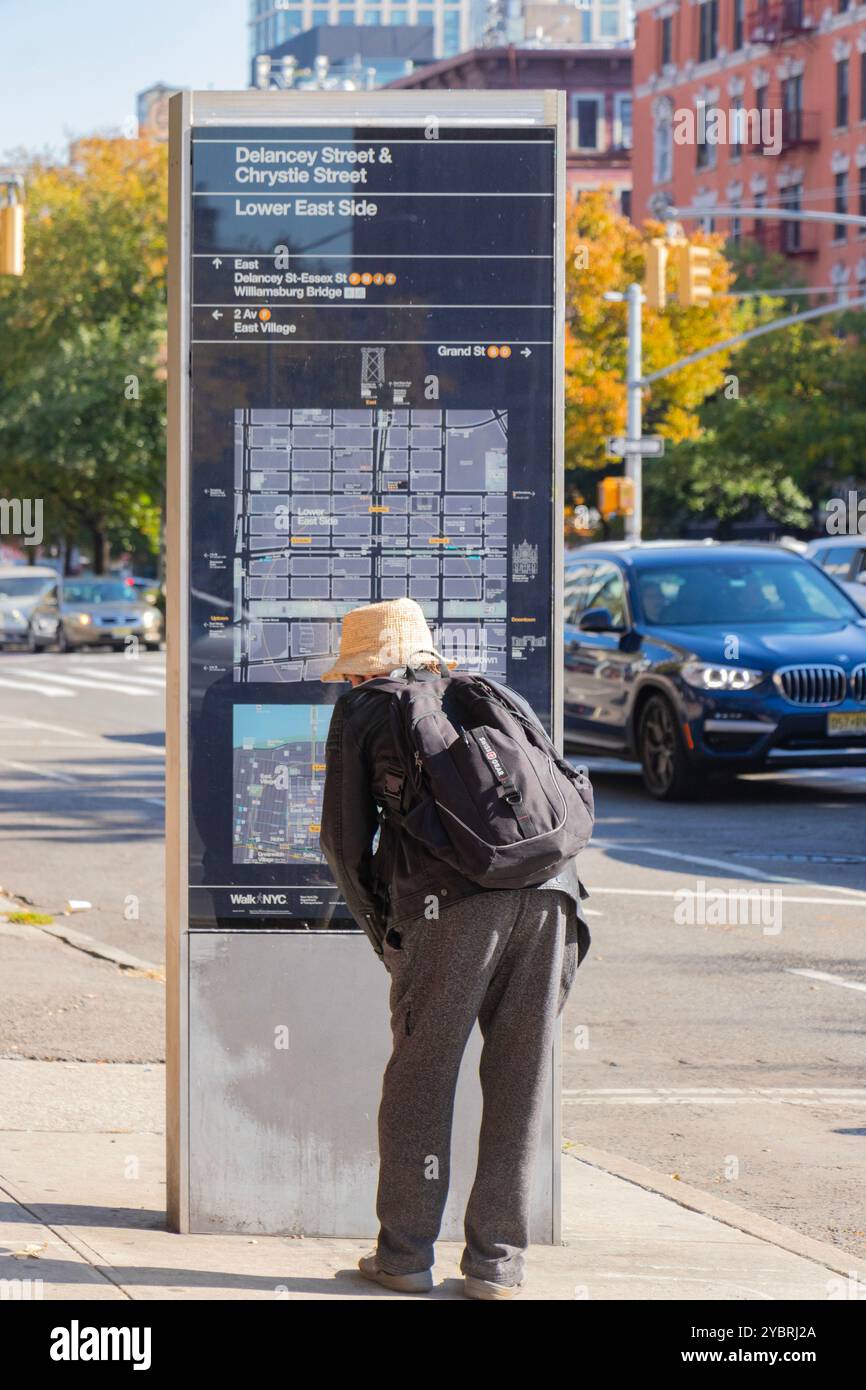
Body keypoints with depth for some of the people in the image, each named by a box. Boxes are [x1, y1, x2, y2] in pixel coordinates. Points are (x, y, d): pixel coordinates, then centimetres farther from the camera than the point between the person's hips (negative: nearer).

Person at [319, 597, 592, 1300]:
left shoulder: (363, 713, 18)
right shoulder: (504, 700, 29)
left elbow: (345, 840, 18)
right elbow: (576, 803, 26)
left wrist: (379, 927, 30)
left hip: (453, 901, -4)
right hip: (549, 895, 4)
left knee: (420, 1076, 8)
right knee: (519, 1081, 9)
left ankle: (405, 1253, 10)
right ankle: (497, 1261, 10)